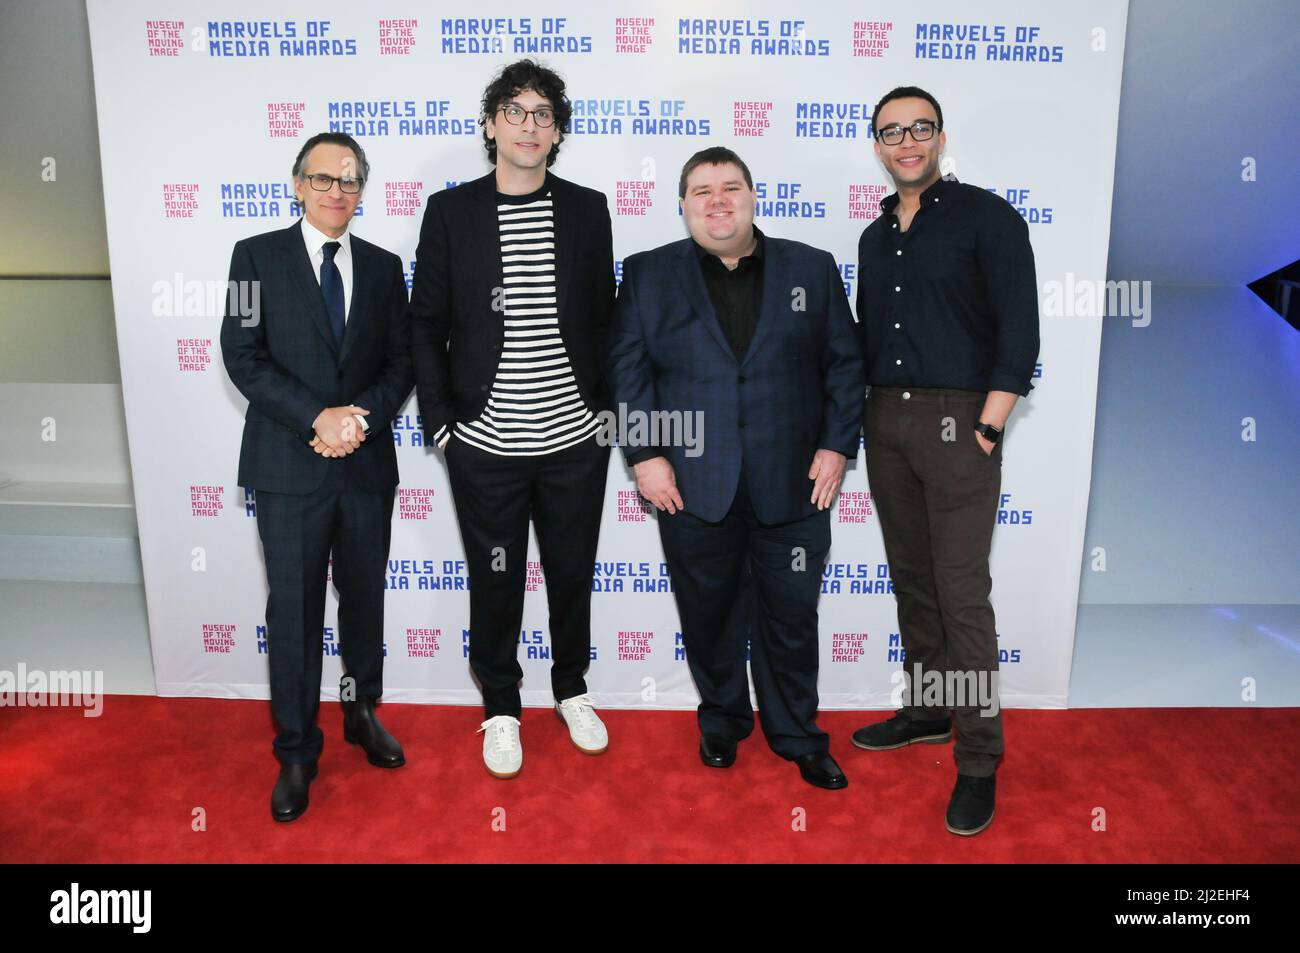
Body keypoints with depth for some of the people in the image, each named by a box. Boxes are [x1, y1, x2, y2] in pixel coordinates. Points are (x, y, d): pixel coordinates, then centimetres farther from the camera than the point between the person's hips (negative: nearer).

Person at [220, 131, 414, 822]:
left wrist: (362, 416, -12)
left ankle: (363, 712, 34)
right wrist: (319, 417, -17)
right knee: (293, 610, 4)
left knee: (365, 599, 14)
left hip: (368, 463, 3)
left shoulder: (383, 267, 9)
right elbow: (243, 356, -7)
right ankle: (296, 751, 19)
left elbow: (400, 361, 6)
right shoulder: (257, 256, 1)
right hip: (289, 465, -2)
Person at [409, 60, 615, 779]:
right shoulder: (450, 211, -1)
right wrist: (439, 421, -5)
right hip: (485, 444, -1)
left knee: (572, 573, 15)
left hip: (575, 441, 2)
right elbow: (426, 324, 0)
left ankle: (571, 690, 38)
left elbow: (604, 319, 7)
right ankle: (501, 708, 31)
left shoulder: (587, 209, 3)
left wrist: (607, 409, 3)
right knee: (495, 582, 11)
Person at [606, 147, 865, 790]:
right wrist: (644, 454, -7)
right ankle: (722, 720, 37)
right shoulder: (648, 274, 4)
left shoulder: (812, 269, 6)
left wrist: (836, 446, -2)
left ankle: (797, 737, 30)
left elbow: (844, 363, 6)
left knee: (792, 617, 11)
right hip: (693, 489, 0)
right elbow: (626, 368, 1)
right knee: (709, 615, 13)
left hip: (792, 488, 1)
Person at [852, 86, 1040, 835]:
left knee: (962, 592, -6)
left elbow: (1019, 329, -10)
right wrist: (859, 418, 11)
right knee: (911, 577, 13)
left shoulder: (986, 217, -3)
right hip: (885, 421, 6)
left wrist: (988, 425, -16)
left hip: (956, 419, -6)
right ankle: (928, 710, 29)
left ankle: (979, 759, 6)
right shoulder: (875, 237, 15)